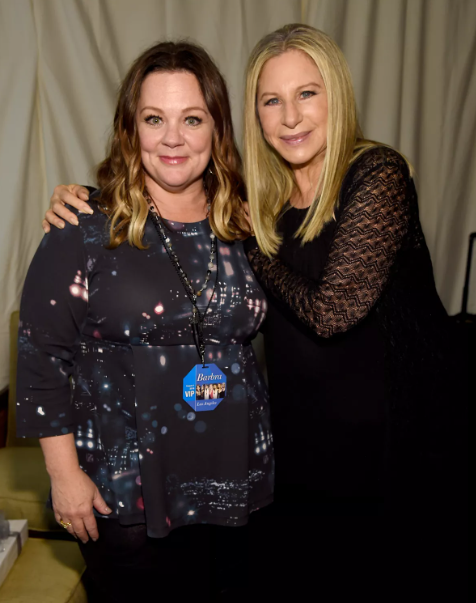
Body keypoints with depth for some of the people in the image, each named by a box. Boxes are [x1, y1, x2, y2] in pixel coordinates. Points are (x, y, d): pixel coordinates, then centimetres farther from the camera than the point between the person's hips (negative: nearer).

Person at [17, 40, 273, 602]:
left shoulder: (240, 227, 2)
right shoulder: (87, 228, -12)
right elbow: (42, 351, -9)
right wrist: (64, 473, -10)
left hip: (231, 484, 4)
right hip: (123, 492, -3)